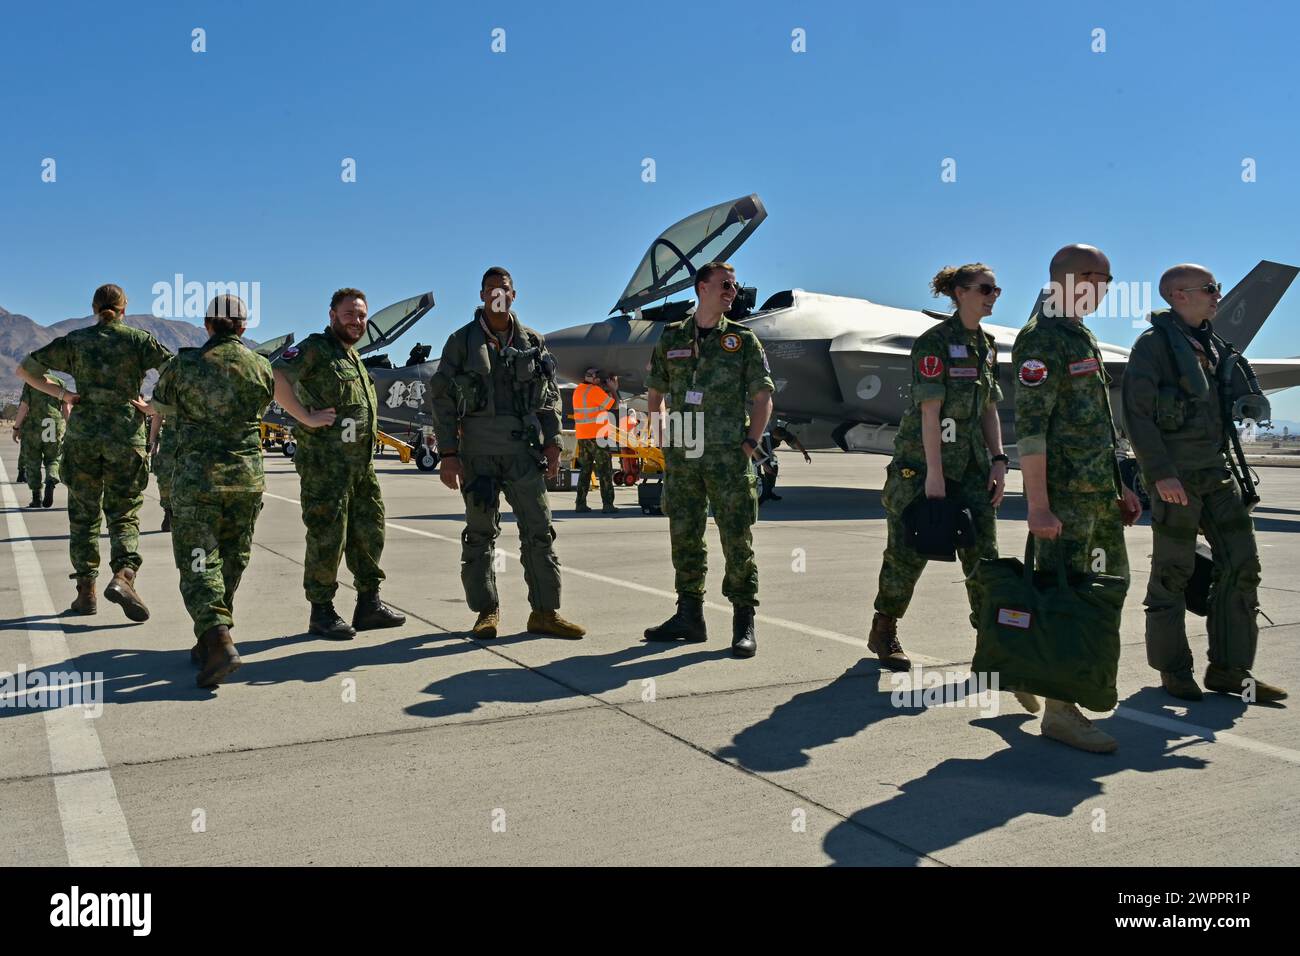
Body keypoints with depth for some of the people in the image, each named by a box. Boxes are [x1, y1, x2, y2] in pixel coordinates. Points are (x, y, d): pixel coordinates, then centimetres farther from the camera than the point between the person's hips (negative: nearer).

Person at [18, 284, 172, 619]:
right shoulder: (138, 339, 1)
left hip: (83, 434, 2)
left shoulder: (75, 340, 7)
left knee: (83, 514, 11)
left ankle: (86, 591, 10)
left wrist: (61, 394, 7)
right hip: (126, 436, -1)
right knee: (124, 514, 4)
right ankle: (123, 575, -20)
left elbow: (25, 369, 9)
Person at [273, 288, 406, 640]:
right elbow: (274, 377, -22)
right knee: (327, 536, -3)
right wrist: (307, 418, -23)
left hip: (361, 464, 9)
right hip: (325, 463, -9)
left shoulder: (354, 357, 20)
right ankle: (321, 613, 8)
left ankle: (369, 605, 22)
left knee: (369, 532, 12)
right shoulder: (315, 348, -7)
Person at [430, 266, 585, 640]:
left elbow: (550, 395, 12)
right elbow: (442, 398, 1)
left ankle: (545, 612, 7)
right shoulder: (462, 340, 4)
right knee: (480, 532, 4)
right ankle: (487, 612, 14)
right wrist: (448, 454, -6)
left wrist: (552, 442, 2)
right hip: (477, 448, -2)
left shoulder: (533, 342, 11)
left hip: (523, 447, 2)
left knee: (539, 529, 0)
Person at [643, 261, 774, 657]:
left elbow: (762, 396, 4)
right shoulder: (671, 338, 10)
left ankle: (744, 624, 5)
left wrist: (751, 443, -6)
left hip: (728, 456, -2)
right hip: (681, 457, 3)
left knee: (737, 539, -2)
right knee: (684, 537, 8)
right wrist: (662, 438, 7)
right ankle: (689, 616, 19)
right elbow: (654, 393, 17)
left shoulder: (742, 339, 5)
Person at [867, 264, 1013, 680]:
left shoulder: (986, 345, 12)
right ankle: (884, 632, 20)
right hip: (921, 460, -6)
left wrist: (998, 461, 5)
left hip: (970, 463, 7)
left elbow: (989, 409, 14)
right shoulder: (935, 341, -11)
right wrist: (934, 473, -19)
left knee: (983, 551, 0)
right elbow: (930, 410, -16)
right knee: (908, 551, 2)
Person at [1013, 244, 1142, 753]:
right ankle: (1059, 711, 2)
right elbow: (1029, 426, -19)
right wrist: (1038, 503, -24)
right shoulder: (1042, 339, -12)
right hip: (1063, 494, -10)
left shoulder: (1082, 337, 19)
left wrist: (1119, 485, 21)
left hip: (1098, 491, 10)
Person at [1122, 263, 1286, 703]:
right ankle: (1173, 670, 12)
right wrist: (1160, 473, -21)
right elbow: (1136, 412, -15)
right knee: (1173, 571, 0)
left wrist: (1229, 467, 17)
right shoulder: (1155, 342, -7)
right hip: (1175, 475, -8)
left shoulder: (1211, 344, 17)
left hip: (1215, 470, 8)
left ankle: (1229, 669, 13)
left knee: (1241, 563, 5)